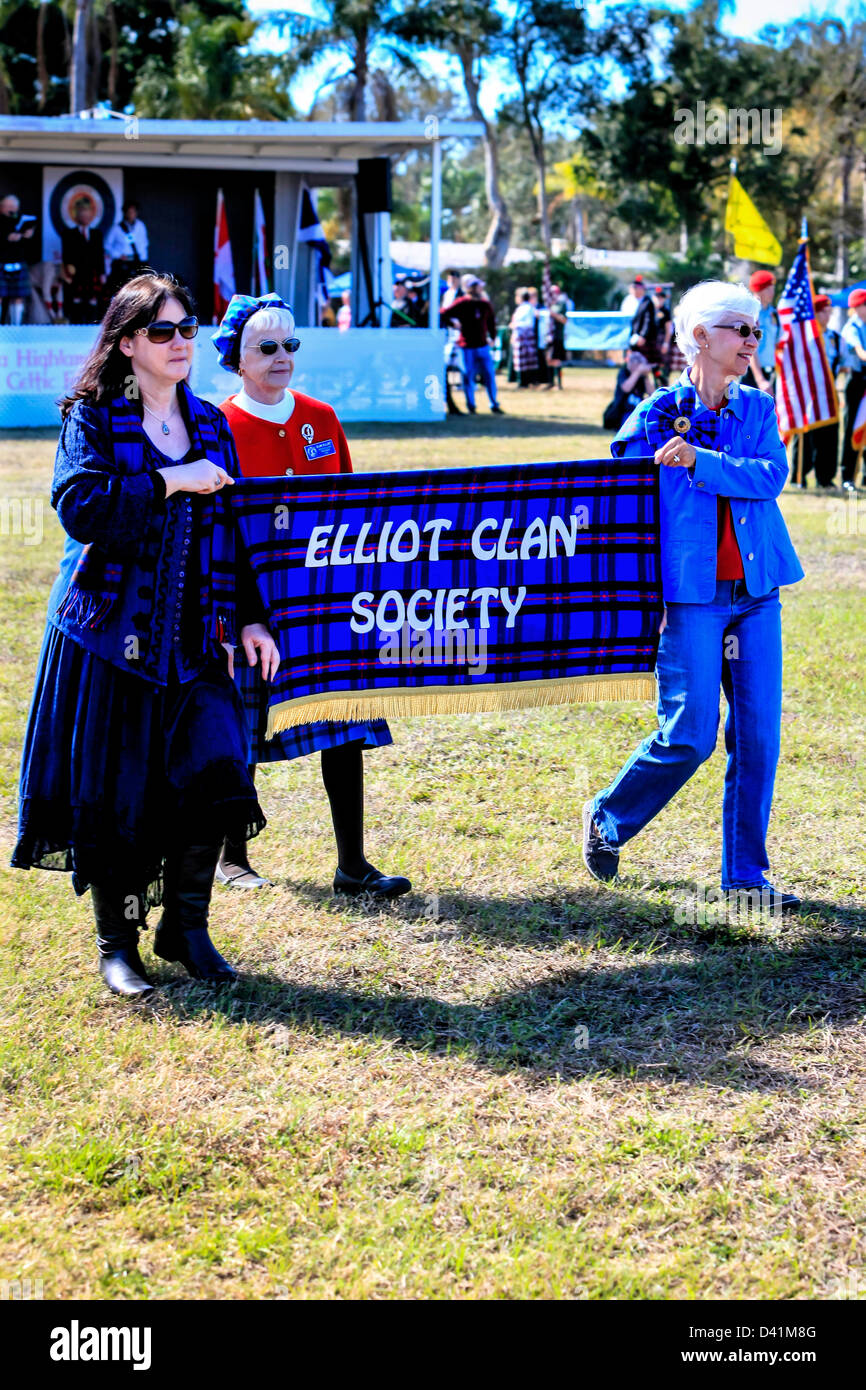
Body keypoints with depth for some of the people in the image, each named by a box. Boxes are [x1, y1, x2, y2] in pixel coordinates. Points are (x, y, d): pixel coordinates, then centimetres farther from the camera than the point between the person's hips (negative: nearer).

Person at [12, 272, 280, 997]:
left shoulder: (209, 423, 12)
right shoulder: (94, 418, -2)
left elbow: (231, 529, 16)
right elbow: (80, 504, -19)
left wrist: (250, 617, 9)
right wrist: (169, 482, -19)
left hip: (194, 634, 4)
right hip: (111, 631, -3)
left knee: (212, 768, -10)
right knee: (113, 793, 1)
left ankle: (186, 925, 9)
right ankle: (117, 944, 17)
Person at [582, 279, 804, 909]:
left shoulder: (757, 409, 10)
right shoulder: (653, 418, 0)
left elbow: (772, 476, -7)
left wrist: (700, 462, -18)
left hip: (756, 592, 4)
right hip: (690, 596, -4)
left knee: (758, 735, 2)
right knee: (690, 735, -7)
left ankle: (746, 874, 13)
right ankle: (606, 821, 19)